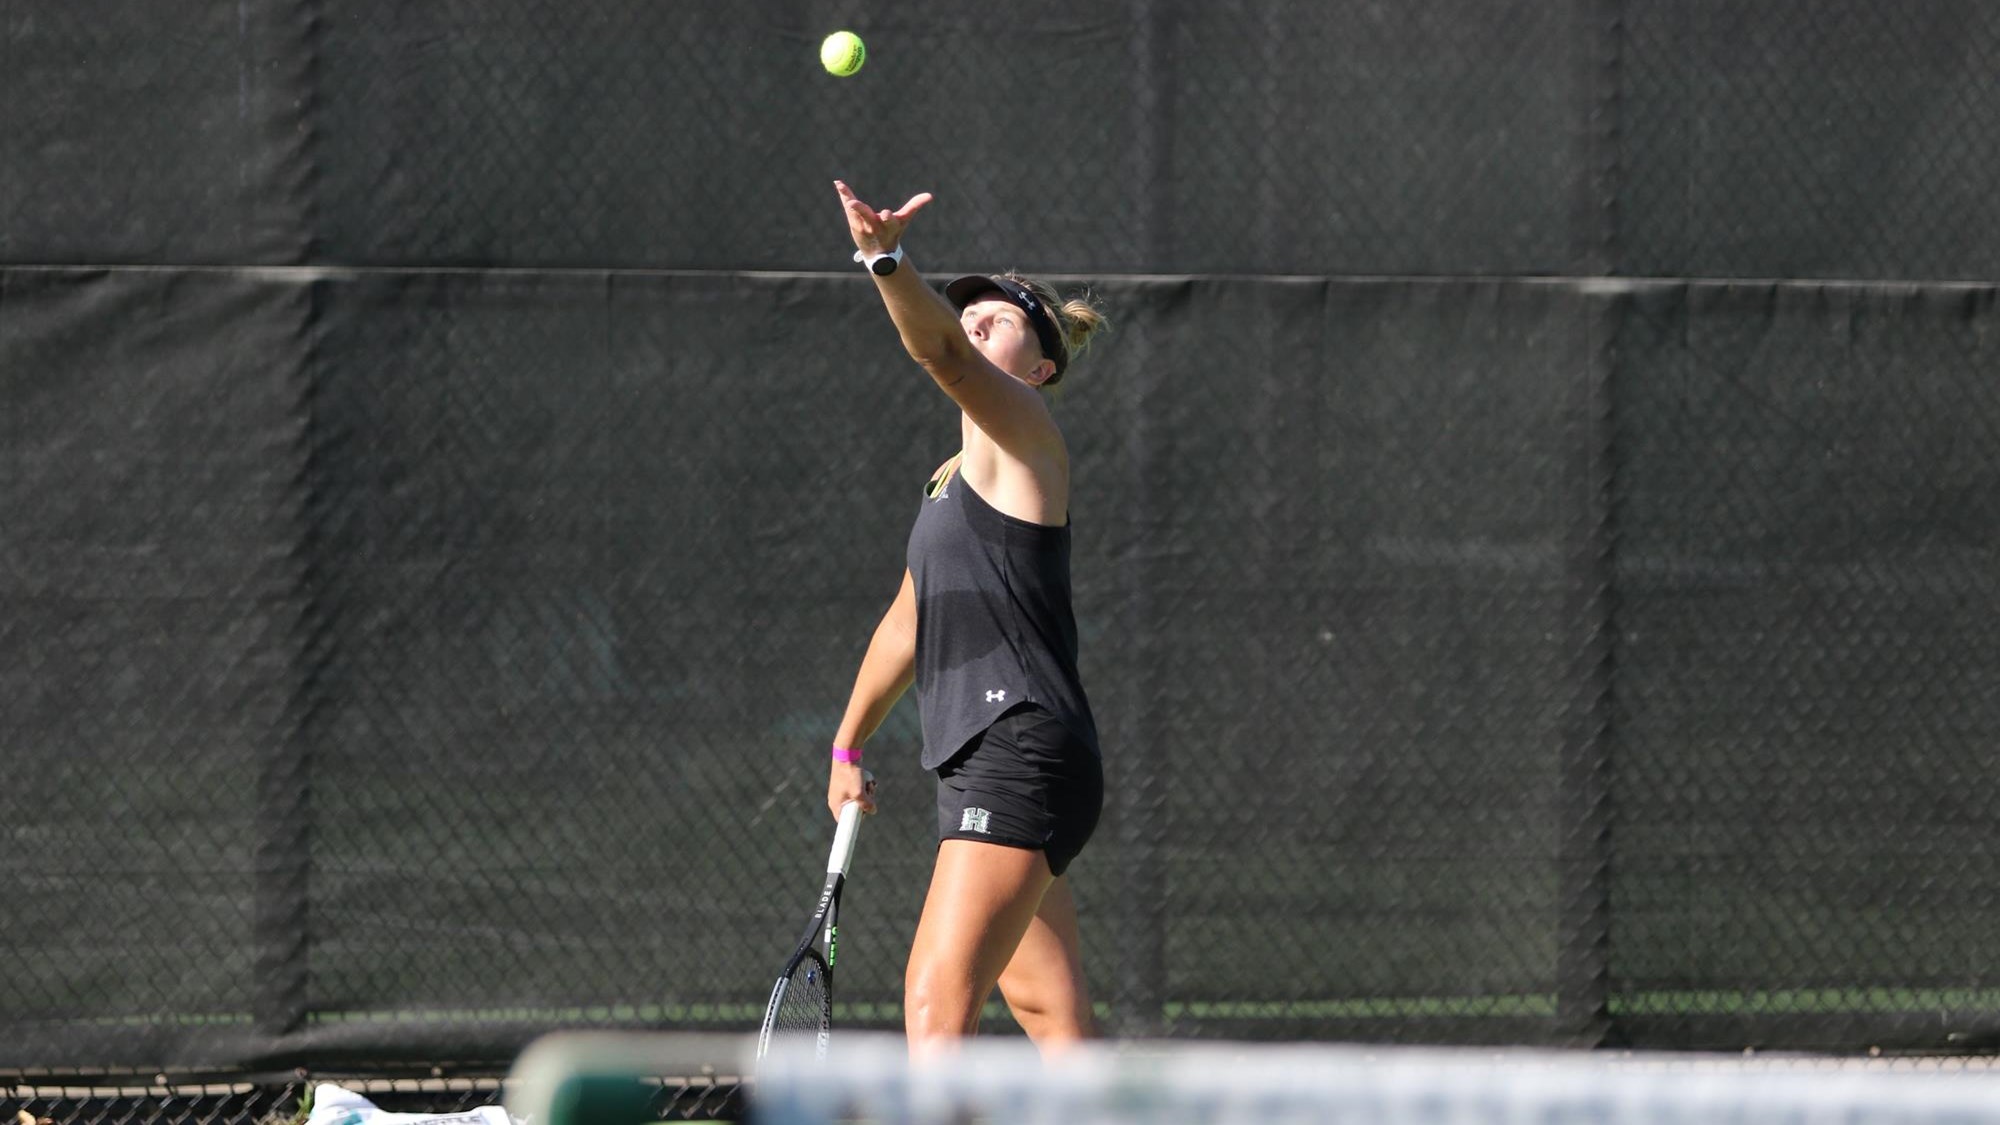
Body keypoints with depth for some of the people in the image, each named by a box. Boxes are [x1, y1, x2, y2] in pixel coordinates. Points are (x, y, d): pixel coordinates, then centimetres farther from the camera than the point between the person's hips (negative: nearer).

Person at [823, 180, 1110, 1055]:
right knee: (1053, 1019, 10)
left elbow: (939, 351, -23)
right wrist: (847, 747, 43)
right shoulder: (956, 479, 25)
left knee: (936, 1001, -19)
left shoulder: (1020, 432, -2)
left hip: (1020, 754, -10)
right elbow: (906, 624, 36)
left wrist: (888, 262, -40)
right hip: (980, 765, 10)